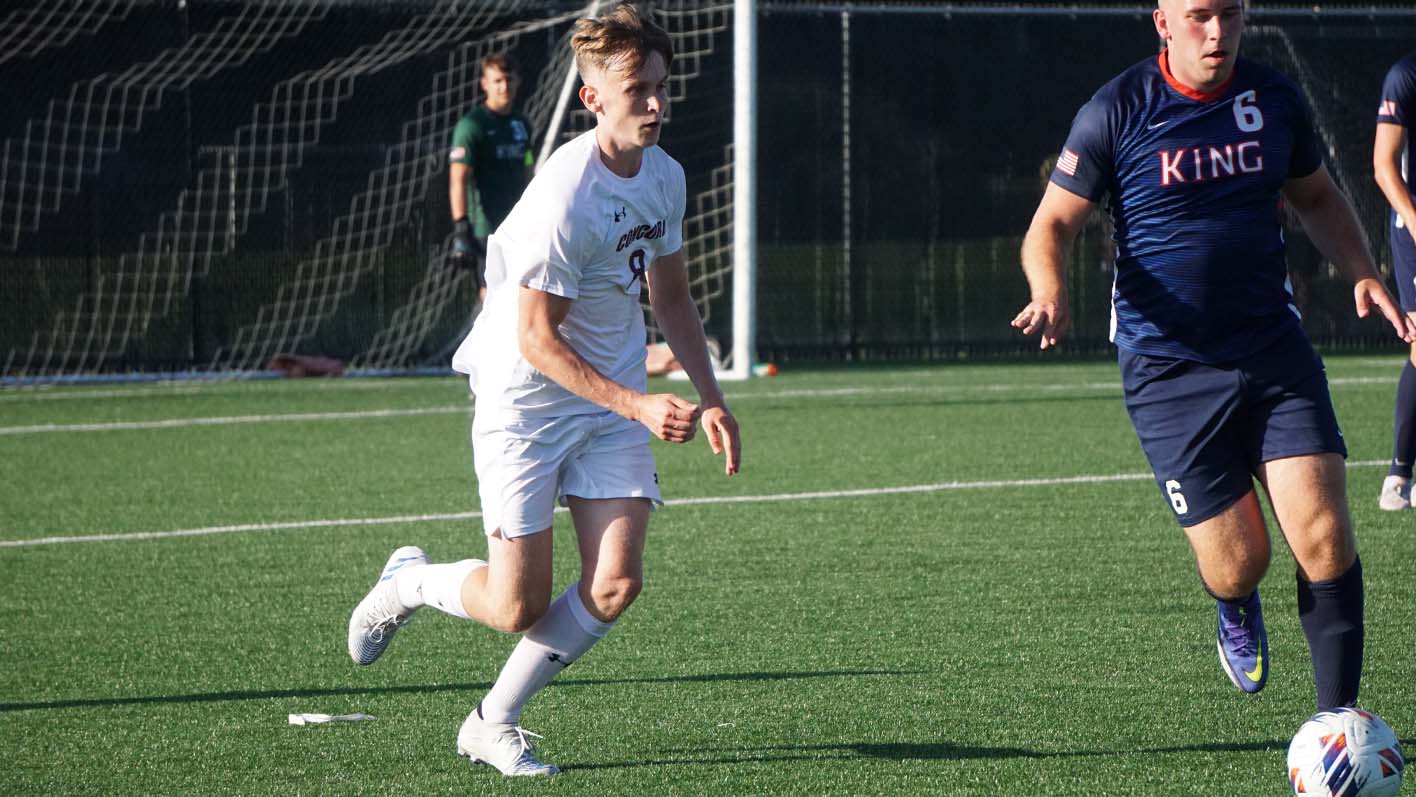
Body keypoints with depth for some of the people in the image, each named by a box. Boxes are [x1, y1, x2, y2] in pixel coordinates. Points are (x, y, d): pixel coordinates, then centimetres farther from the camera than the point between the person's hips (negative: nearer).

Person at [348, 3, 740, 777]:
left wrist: (710, 400, 8)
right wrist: (638, 407, -26)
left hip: (614, 402, 7)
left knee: (615, 585, -8)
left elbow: (670, 297, 16)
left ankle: (493, 724, 10)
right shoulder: (565, 197, -24)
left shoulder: (664, 176, 1)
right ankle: (409, 581, 28)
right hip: (525, 399, -7)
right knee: (518, 609, -6)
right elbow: (538, 338, -22)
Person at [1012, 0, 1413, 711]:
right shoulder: (1116, 113, -6)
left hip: (1274, 349, 3)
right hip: (1166, 367, -3)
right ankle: (1237, 613, 34)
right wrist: (1050, 292, -22)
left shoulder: (1275, 100, 5)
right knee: (1237, 564, -4)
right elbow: (1052, 225, -1)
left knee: (1323, 531, -14)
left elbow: (1316, 198, 23)